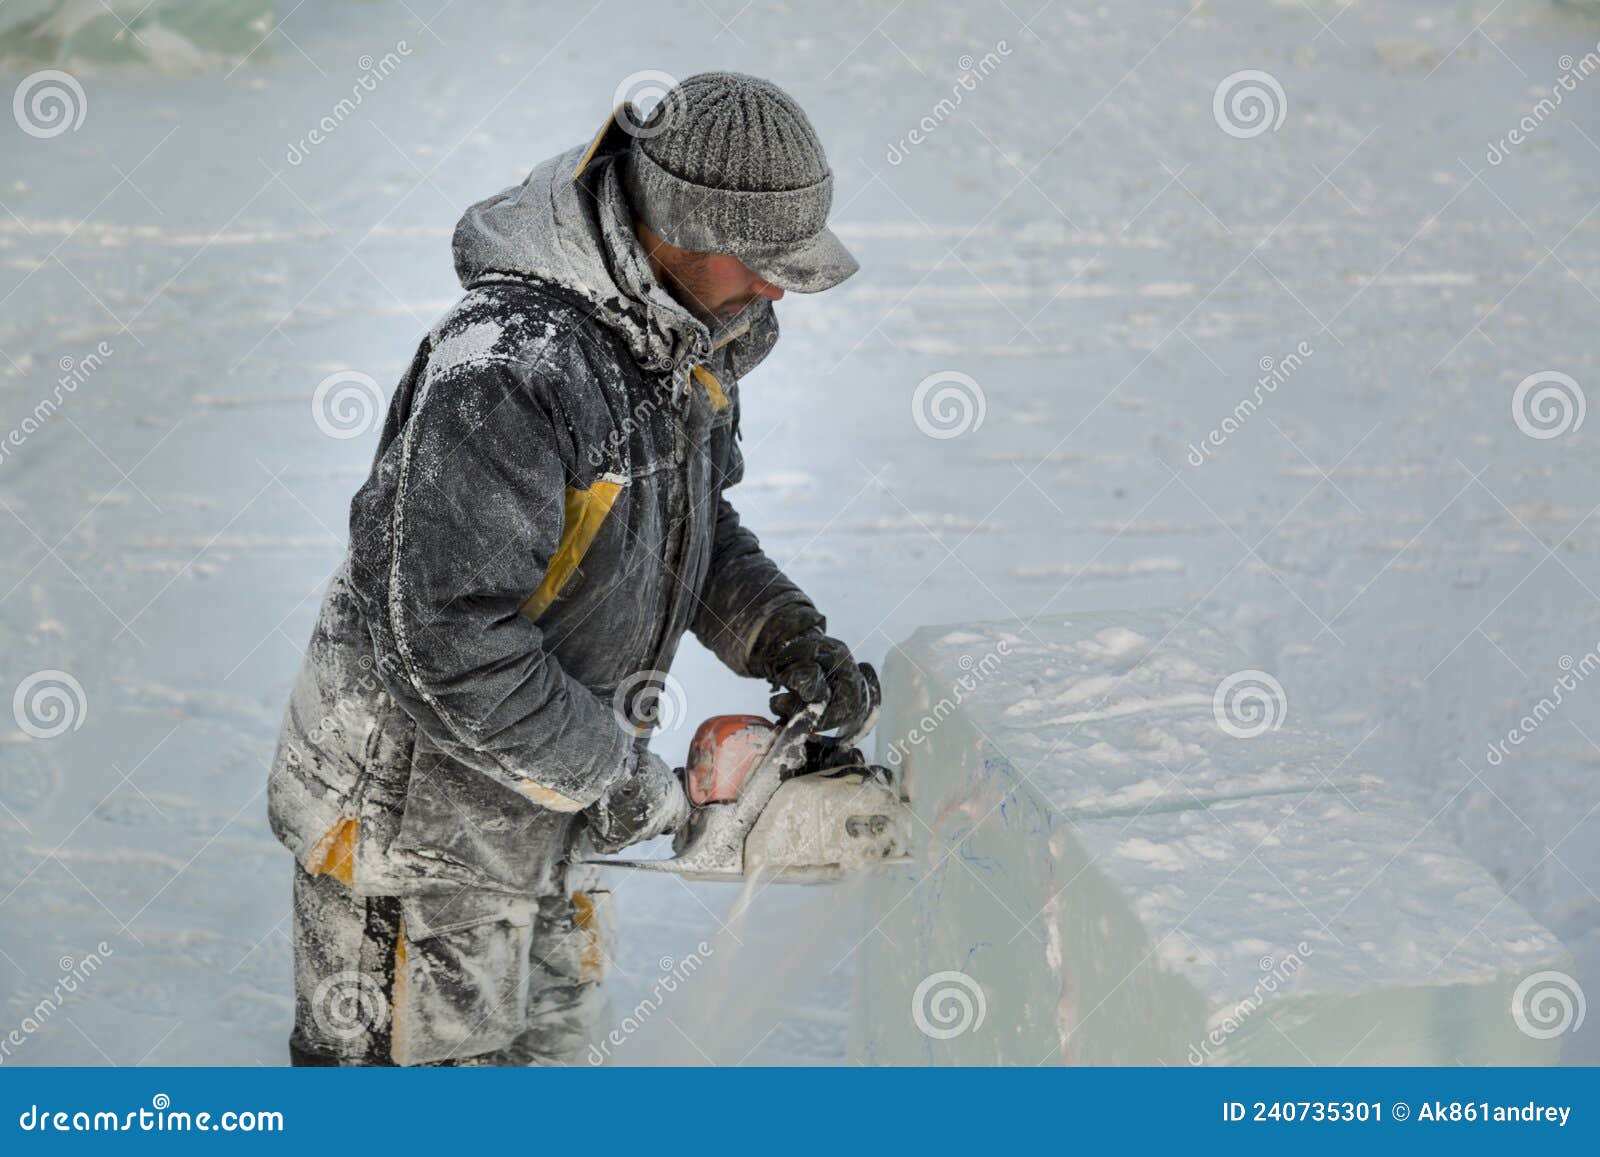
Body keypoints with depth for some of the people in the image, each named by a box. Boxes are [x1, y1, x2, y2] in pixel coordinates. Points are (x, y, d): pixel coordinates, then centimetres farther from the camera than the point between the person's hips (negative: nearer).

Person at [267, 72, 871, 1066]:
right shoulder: (506, 370, -32)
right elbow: (449, 641, -34)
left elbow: (695, 520, 16)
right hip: (410, 814, -9)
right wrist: (618, 780, -23)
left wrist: (782, 633, -2)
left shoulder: (682, 337, -1)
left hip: (536, 794, 9)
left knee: (542, 1045, 24)